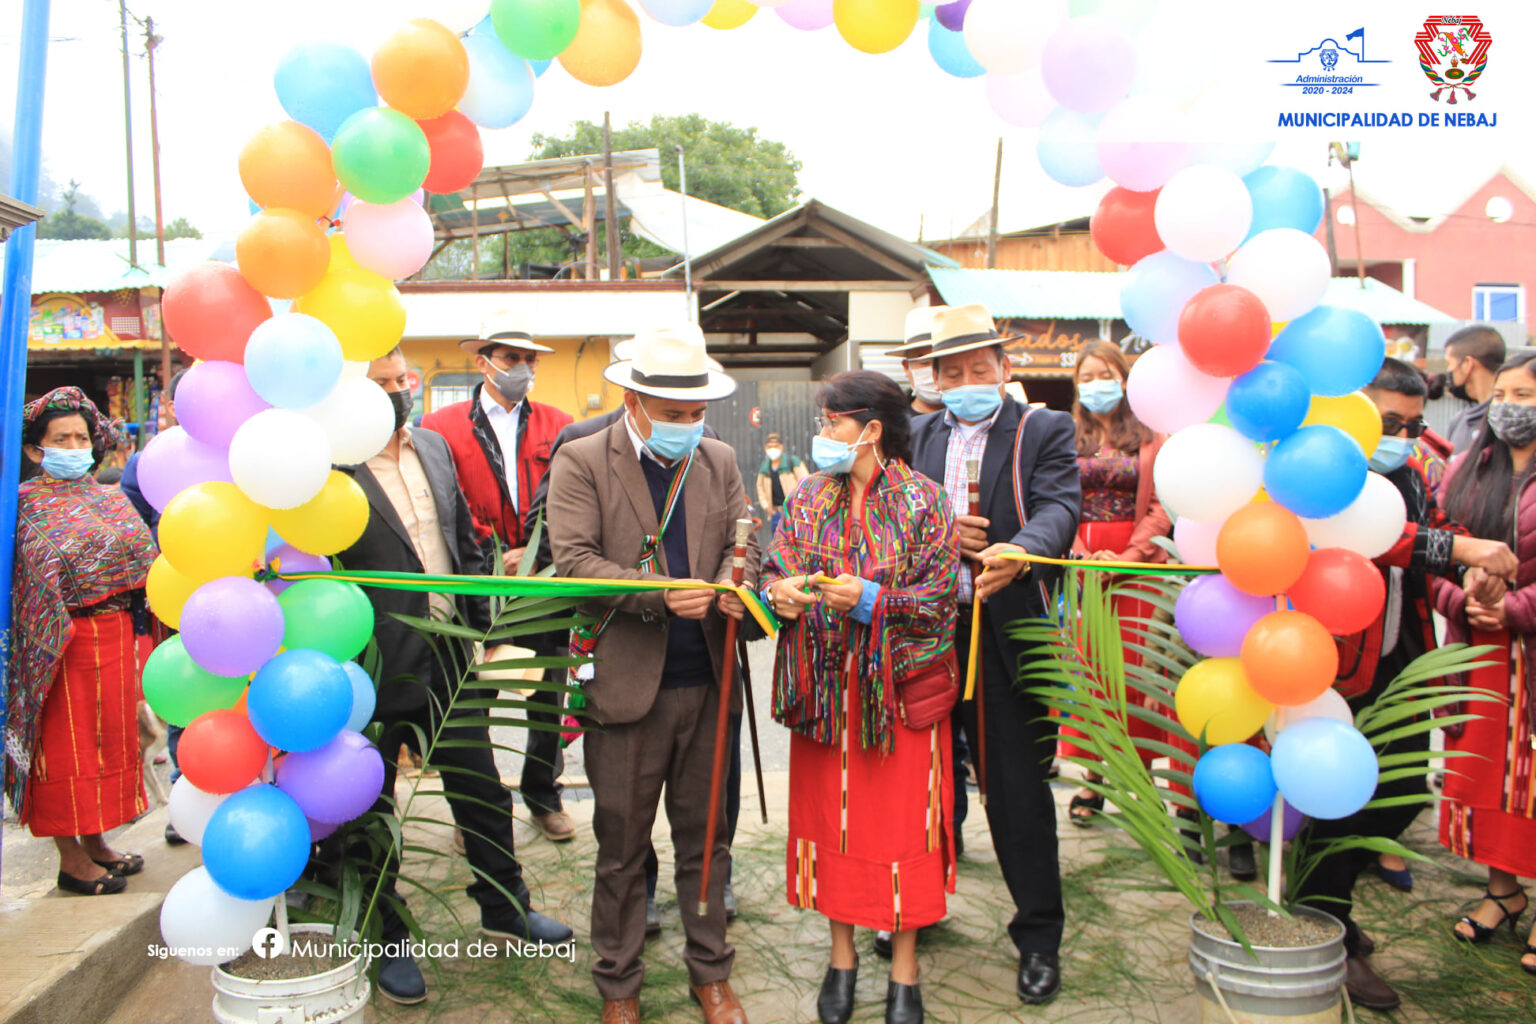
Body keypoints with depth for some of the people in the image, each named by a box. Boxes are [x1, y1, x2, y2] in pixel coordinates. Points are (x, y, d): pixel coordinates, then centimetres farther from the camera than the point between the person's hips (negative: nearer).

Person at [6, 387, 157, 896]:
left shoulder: (110, 497, 13)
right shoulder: (29, 502, -5)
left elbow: (144, 555, 13)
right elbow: (39, 573, -15)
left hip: (114, 635, 6)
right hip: (65, 642, -6)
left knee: (110, 736, 13)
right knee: (65, 743, 2)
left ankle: (96, 844, 27)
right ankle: (70, 859, 12)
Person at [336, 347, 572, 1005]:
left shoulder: (433, 447, 7)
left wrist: (480, 627, 12)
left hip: (449, 656, 6)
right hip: (379, 667, -6)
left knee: (481, 789, 18)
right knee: (372, 809, 11)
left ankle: (504, 907, 38)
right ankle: (388, 941, 29)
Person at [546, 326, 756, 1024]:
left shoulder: (720, 462, 11)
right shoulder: (581, 461, -4)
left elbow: (741, 545, 9)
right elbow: (574, 561, -13)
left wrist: (733, 586, -15)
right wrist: (662, 593, -23)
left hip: (705, 681, 4)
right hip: (626, 683, -3)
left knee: (706, 836, 14)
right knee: (621, 845, 8)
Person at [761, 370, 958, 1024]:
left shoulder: (923, 501, -7)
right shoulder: (808, 500, 7)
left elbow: (942, 596, -11)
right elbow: (775, 569, 6)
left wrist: (870, 599, -23)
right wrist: (779, 591, -16)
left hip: (899, 688, -3)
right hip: (825, 690, 4)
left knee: (901, 821, 3)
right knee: (832, 816, 10)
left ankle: (904, 968, 19)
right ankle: (842, 954, 27)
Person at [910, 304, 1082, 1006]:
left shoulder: (1044, 431, 0)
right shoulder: (919, 435, 13)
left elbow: (1059, 506, -16)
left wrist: (1019, 551, -37)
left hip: (1007, 635, -4)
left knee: (1017, 788, 3)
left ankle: (1038, 936, 19)